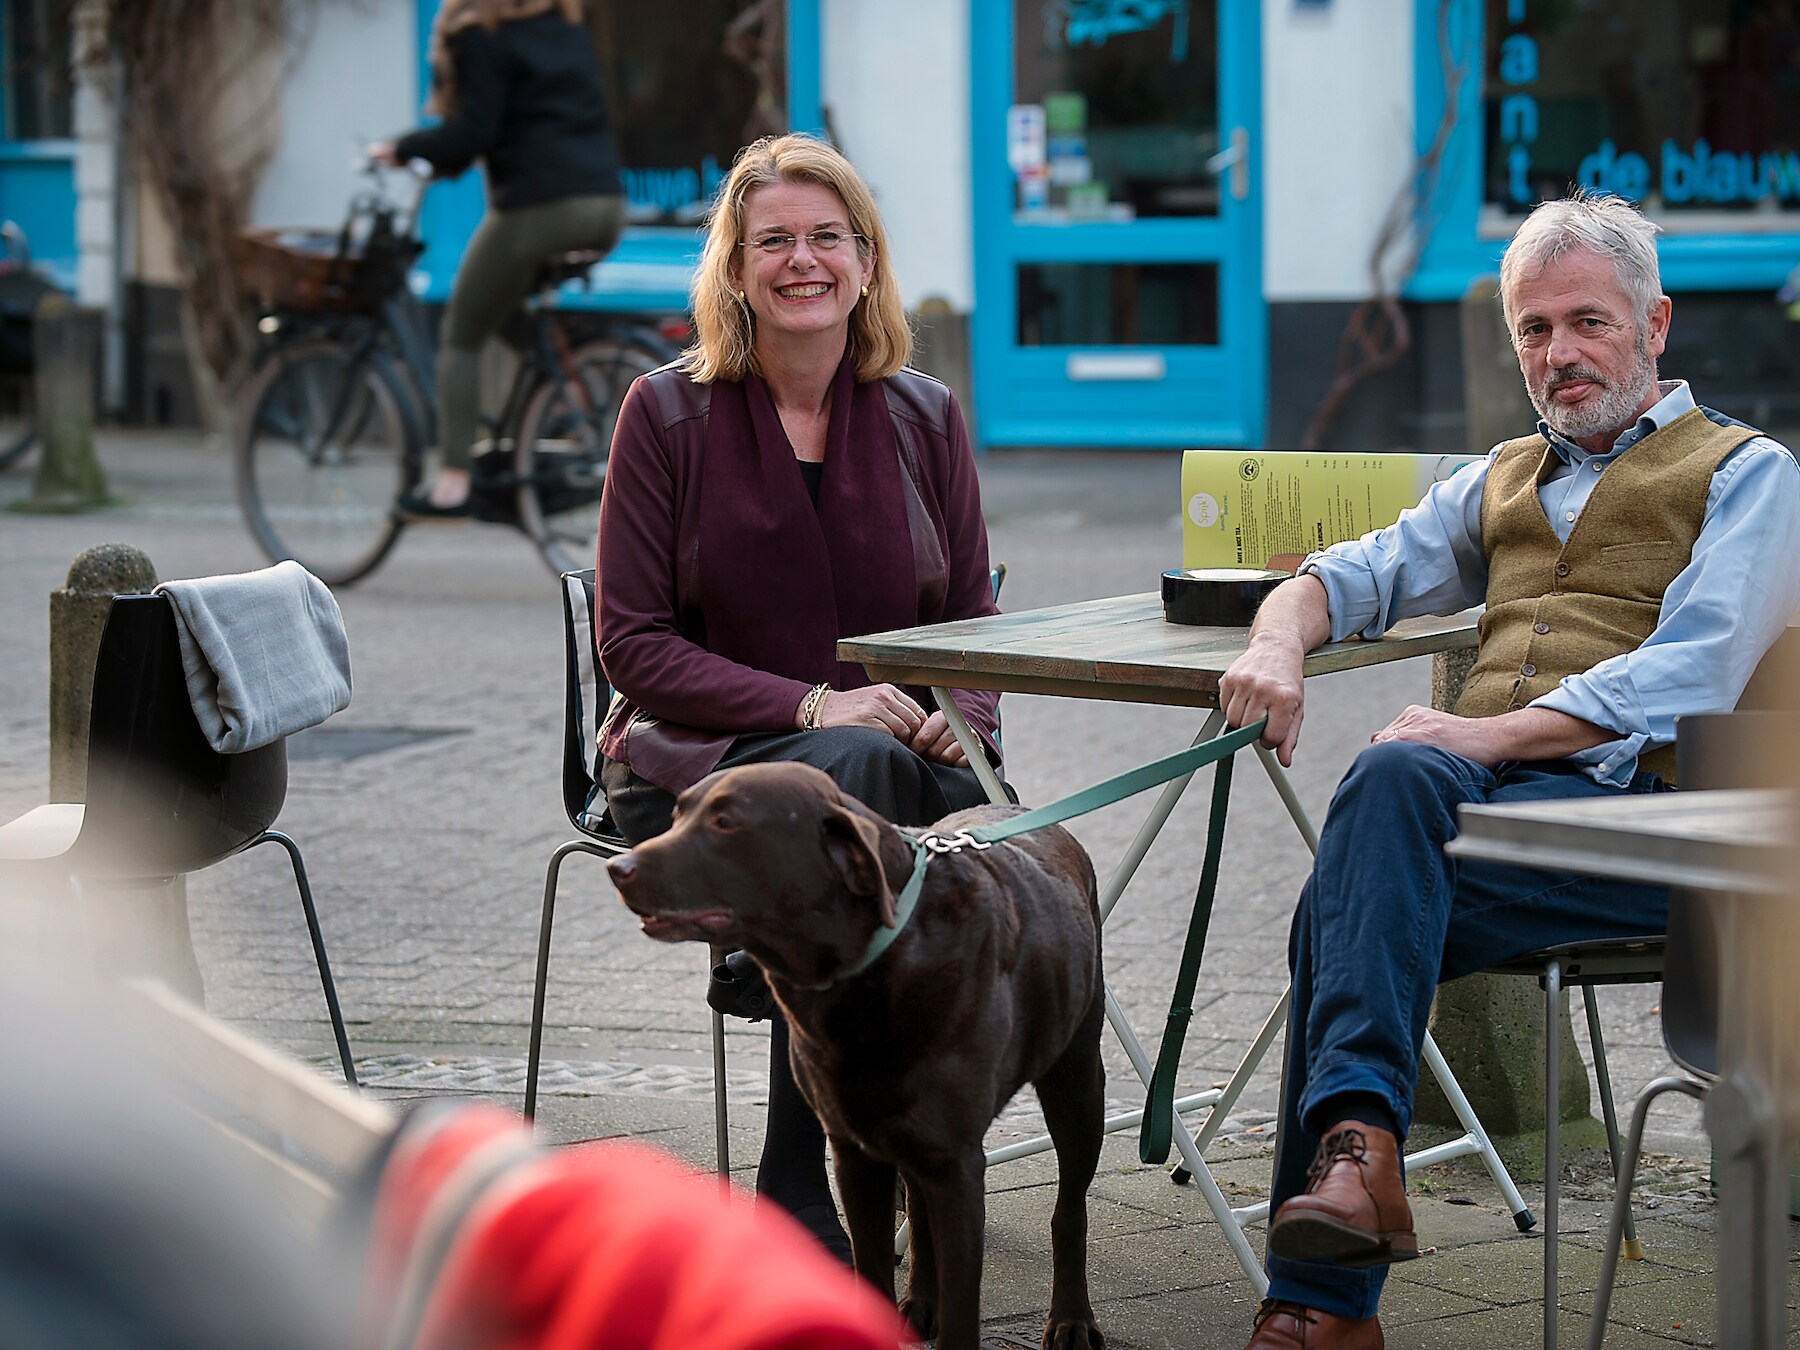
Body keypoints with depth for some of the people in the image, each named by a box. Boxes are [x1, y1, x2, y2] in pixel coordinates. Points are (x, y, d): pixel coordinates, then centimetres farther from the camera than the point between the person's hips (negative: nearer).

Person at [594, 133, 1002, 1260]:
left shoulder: (924, 417, 11)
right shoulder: (668, 412, 1)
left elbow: (975, 619, 14)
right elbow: (635, 641, -3)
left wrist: (959, 716, -10)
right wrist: (813, 708, -16)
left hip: (899, 753, 3)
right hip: (702, 761, -3)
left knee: (978, 808, -33)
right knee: (862, 768, -37)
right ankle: (801, 1181, -32)